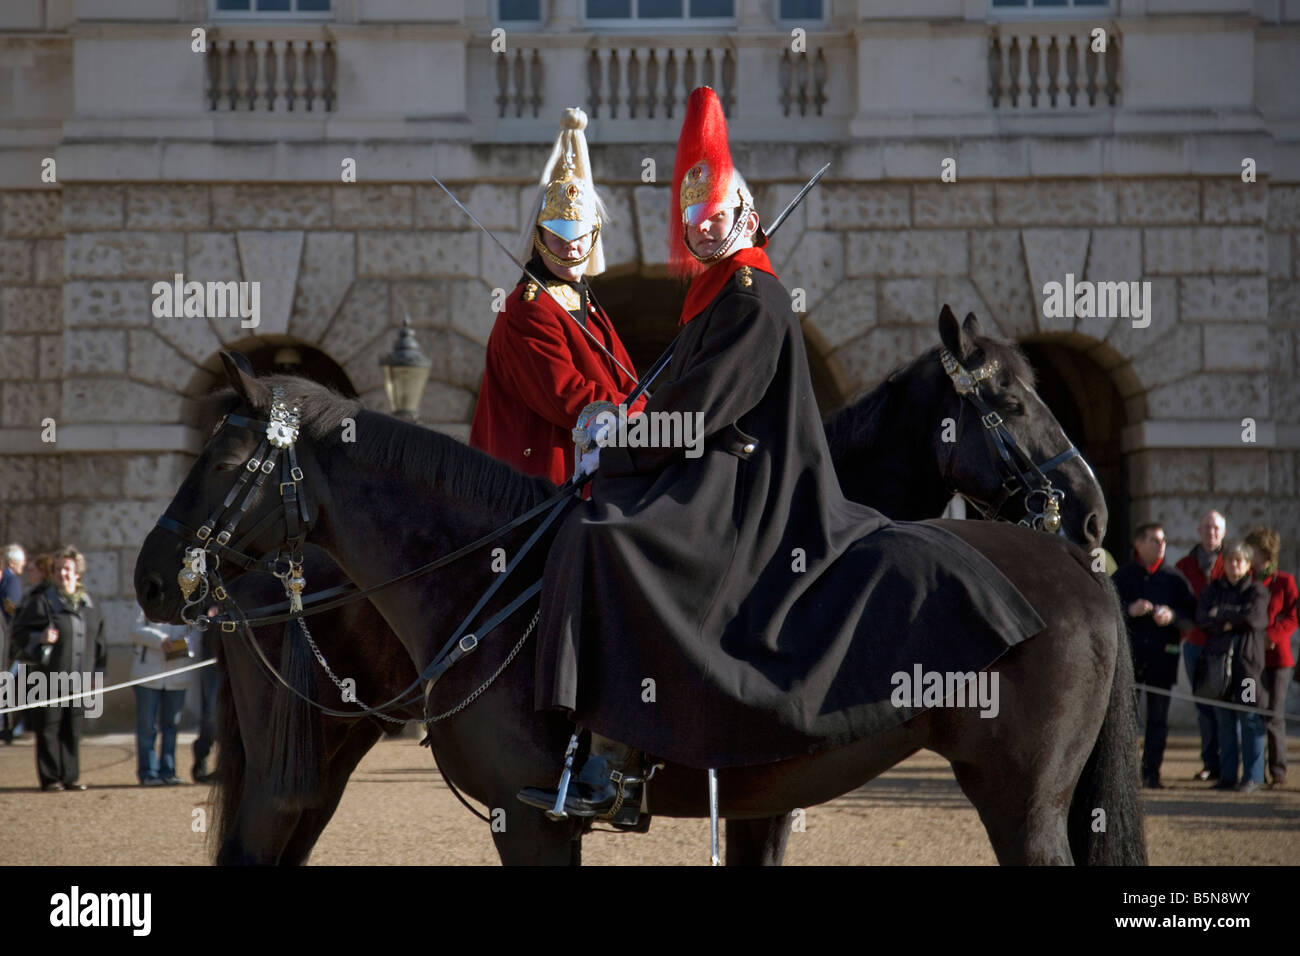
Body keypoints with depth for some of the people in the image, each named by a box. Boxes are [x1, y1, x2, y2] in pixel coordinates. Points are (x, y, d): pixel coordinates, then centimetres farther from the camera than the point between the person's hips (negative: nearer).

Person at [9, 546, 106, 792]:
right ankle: (50, 778, 4)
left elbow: (98, 640, 20)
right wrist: (39, 638, -24)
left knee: (73, 730, 7)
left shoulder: (87, 603, 12)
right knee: (49, 729, -2)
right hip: (49, 677, -4)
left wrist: (97, 670, 16)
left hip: (79, 679, 4)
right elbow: (19, 631, -5)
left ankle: (71, 776, 14)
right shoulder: (41, 600, -3)